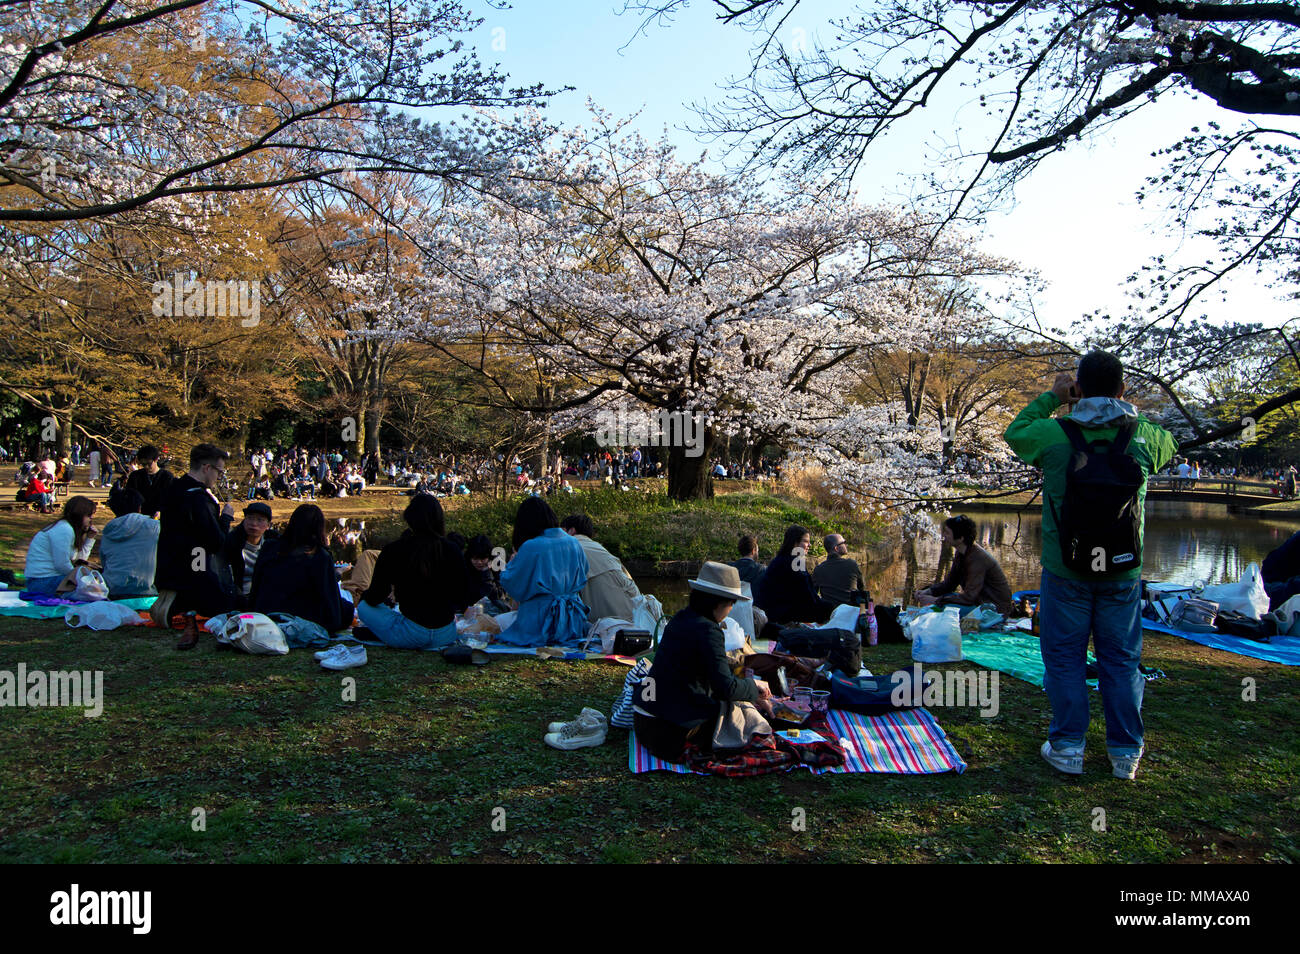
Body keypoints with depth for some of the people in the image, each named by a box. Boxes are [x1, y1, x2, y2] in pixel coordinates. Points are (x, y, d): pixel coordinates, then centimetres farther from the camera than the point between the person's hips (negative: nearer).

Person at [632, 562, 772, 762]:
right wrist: (754, 686, -1)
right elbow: (726, 688, -21)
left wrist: (752, 694, 20)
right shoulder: (707, 631, -19)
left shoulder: (680, 620, 10)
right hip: (670, 729, -9)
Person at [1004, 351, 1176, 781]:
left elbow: (1014, 432, 10)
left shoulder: (1054, 434, -12)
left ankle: (1068, 748, 15)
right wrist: (1122, 407, 17)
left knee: (1064, 657, 9)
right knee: (1121, 660, 13)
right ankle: (1125, 753, 21)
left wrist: (1052, 396, 14)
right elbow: (1169, 445, 19)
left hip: (1066, 568, -2)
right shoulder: (1142, 435, -5)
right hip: (1123, 569, 2)